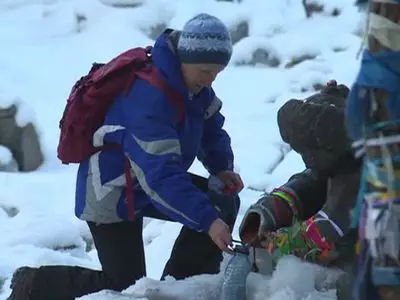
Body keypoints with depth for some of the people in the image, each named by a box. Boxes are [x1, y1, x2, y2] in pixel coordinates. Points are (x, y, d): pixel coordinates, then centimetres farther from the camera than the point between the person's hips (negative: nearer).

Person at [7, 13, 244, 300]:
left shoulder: (192, 83, -7)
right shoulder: (148, 97, -35)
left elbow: (211, 129, 9)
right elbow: (160, 175, -41)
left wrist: (222, 168, -11)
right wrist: (207, 220, -45)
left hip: (150, 181, 9)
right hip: (111, 197, -9)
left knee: (224, 202, -3)